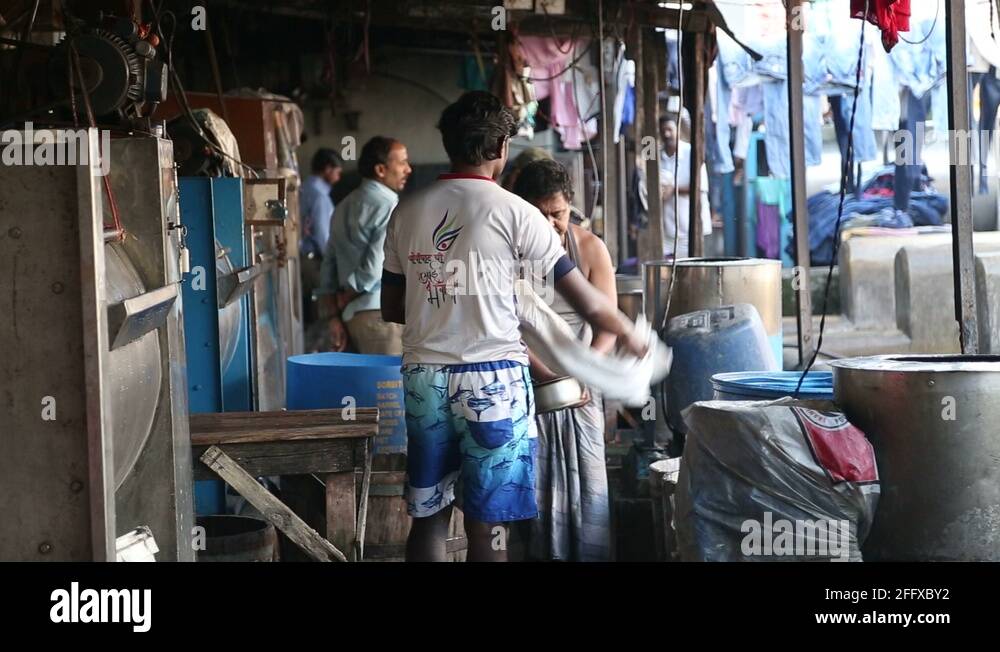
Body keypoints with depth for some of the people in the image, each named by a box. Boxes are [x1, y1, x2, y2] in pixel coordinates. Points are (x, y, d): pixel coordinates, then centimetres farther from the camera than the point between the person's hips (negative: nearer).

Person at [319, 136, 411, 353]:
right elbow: (376, 267, -17)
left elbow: (329, 265, 15)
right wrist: (344, 300, -2)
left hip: (351, 314, 9)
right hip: (378, 312, -9)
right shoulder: (388, 206, -12)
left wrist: (334, 315, 12)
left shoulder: (346, 206, 16)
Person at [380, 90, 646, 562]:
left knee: (428, 515, 12)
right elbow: (588, 302, -4)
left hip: (425, 377, 5)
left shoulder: (407, 212, 6)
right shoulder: (513, 212, -6)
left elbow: (390, 309, 13)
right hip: (492, 379, -4)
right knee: (487, 526, 1)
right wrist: (629, 334, 14)